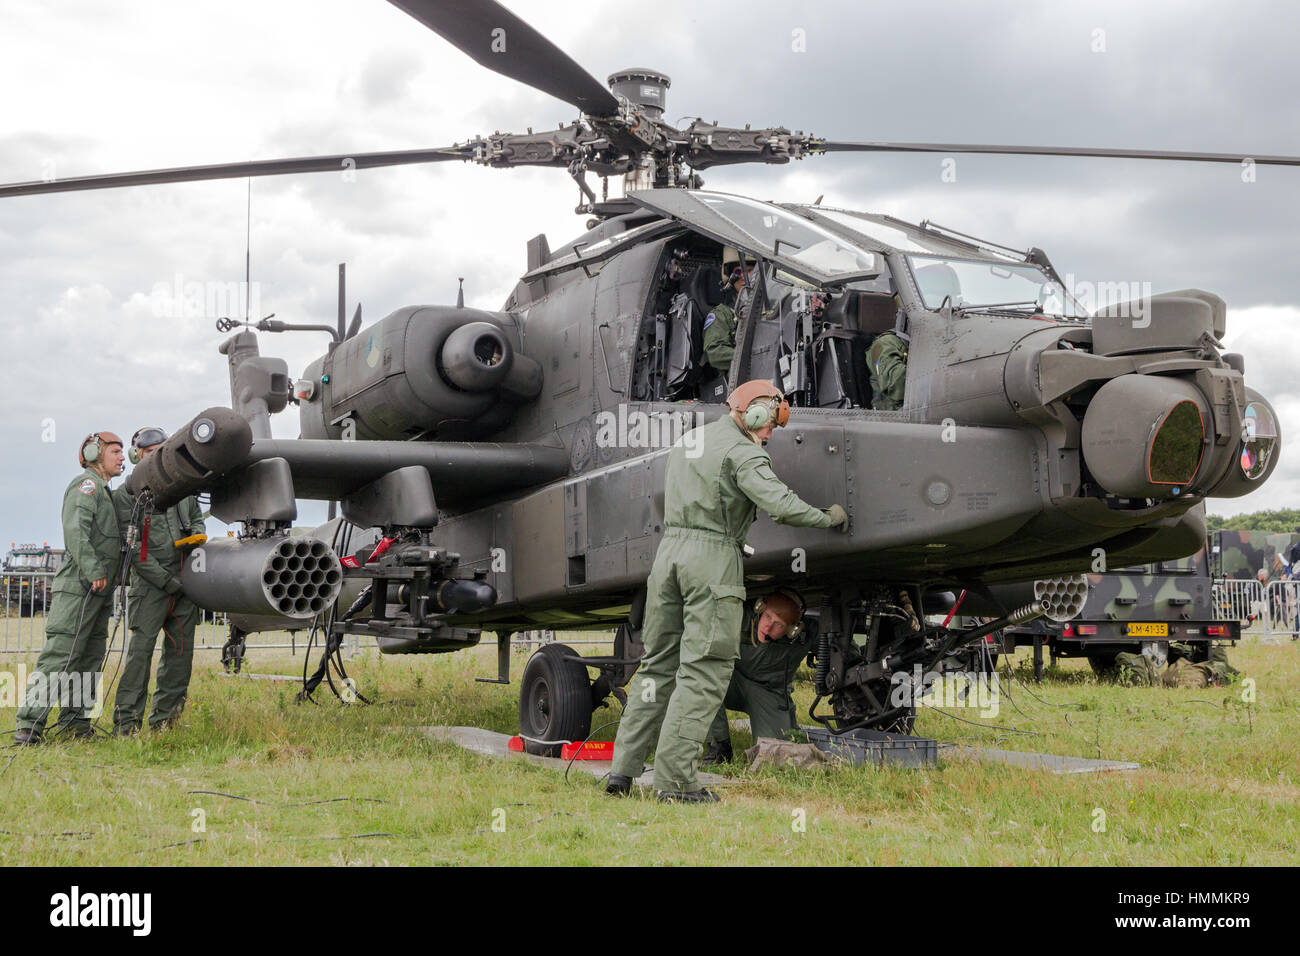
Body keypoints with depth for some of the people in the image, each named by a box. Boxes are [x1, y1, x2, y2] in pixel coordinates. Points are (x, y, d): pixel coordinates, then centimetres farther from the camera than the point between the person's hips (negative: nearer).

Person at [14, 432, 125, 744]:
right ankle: (28, 725, -15)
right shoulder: (86, 484, -6)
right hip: (79, 586, -10)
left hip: (99, 590, 10)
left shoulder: (104, 491, 24)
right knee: (59, 654, -14)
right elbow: (75, 529, -19)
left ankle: (75, 721, 14)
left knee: (89, 659, 9)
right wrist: (92, 570, -24)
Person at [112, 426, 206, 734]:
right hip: (151, 582, -6)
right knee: (141, 647, -11)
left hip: (184, 580, 6)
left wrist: (197, 535, 3)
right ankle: (126, 722, -7)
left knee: (181, 649, 6)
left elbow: (197, 516, 28)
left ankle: (164, 718, 15)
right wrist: (165, 580, -14)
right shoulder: (128, 495, -3)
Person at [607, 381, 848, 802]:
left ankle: (622, 770, 8)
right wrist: (828, 517, -1)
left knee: (658, 664, 12)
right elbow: (781, 504, -16)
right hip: (712, 554, -8)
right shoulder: (741, 452, -5)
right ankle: (674, 780, -9)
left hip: (668, 550, 8)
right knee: (703, 671, -5)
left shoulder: (685, 441, 21)